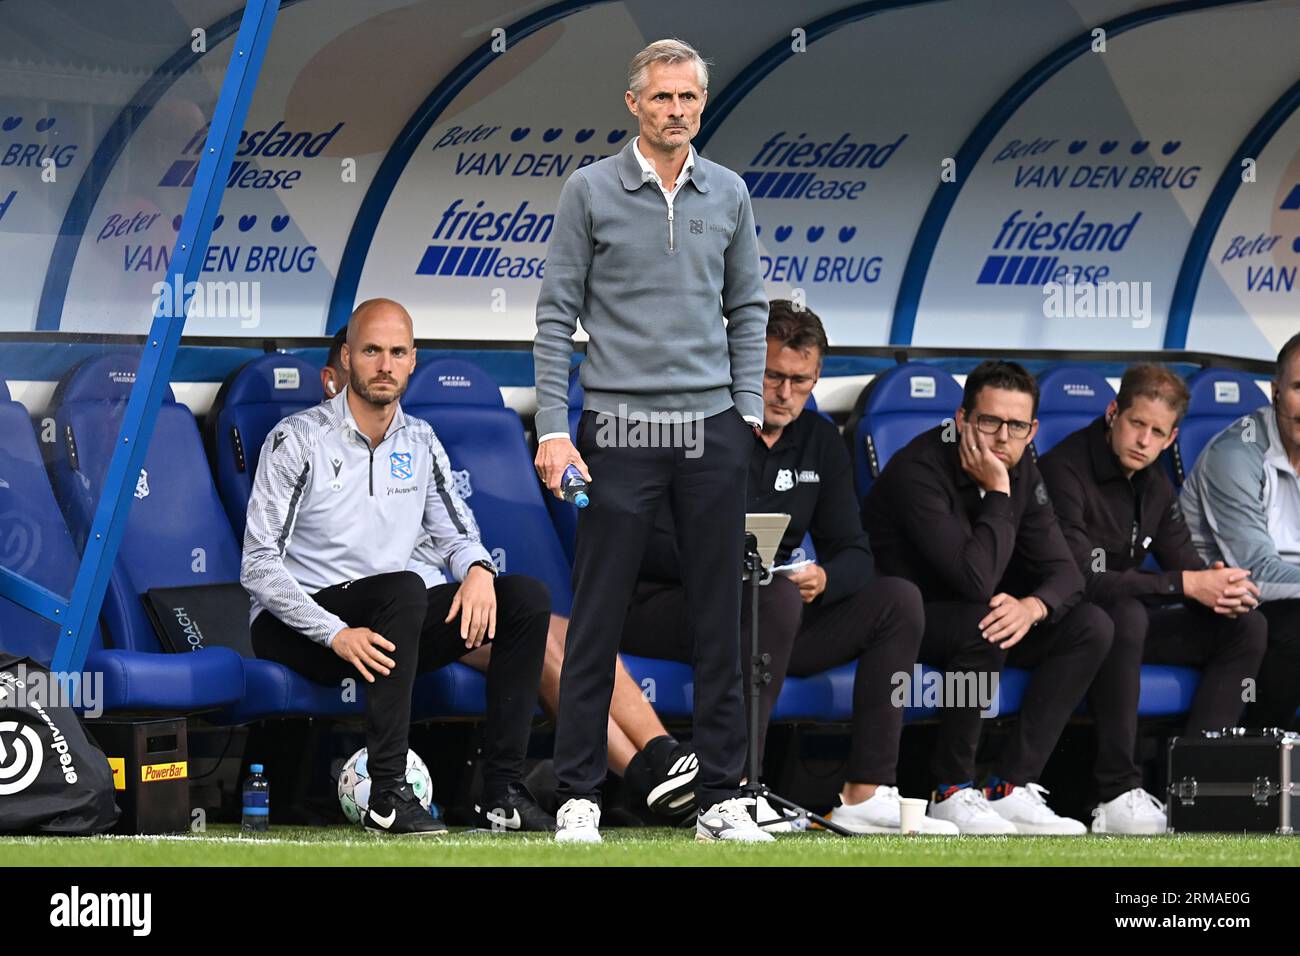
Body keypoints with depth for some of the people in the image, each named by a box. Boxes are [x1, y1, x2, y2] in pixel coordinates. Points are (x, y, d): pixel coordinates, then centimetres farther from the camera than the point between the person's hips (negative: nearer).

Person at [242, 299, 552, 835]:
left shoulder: (419, 442, 10)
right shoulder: (296, 440, -9)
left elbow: (456, 532, 16)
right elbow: (258, 565, -13)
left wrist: (478, 569, -11)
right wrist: (337, 634, -26)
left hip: (383, 630, 6)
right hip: (295, 627, -6)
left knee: (525, 597, -10)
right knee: (403, 588, -37)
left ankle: (501, 793, -15)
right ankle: (388, 798, -38)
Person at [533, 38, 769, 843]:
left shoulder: (728, 195, 8)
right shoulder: (591, 191, -1)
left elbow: (748, 310, 14)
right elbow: (557, 315, -2)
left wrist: (749, 411, 4)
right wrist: (553, 429, -8)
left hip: (711, 427, 3)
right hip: (619, 428, -3)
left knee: (720, 617, 4)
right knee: (598, 618, -1)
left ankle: (722, 797, 9)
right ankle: (580, 796, 6)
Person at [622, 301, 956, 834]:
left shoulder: (820, 442, 11)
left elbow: (854, 554, 7)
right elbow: (652, 547, -16)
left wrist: (822, 579, -17)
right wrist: (727, 565, -32)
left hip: (770, 618, 7)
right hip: (664, 610, -7)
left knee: (898, 599, -9)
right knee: (779, 597, -36)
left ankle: (866, 793, -17)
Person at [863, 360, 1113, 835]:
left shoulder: (1021, 472, 0)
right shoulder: (919, 470, -25)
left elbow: (1063, 570, -5)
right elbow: (976, 580, -34)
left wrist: (1033, 607, -27)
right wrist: (998, 494, -28)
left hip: (975, 617, 8)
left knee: (1091, 626, -10)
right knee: (984, 626, -37)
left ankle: (1012, 787, -13)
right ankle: (952, 791, -20)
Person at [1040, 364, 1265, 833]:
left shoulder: (1154, 485, 9)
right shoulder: (1065, 471, -19)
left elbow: (1185, 560, 6)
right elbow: (1081, 579, -28)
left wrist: (1223, 587, -21)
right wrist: (1184, 584, -28)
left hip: (1125, 621, 8)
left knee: (1247, 627, -5)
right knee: (1125, 614, -40)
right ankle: (1117, 794, -36)